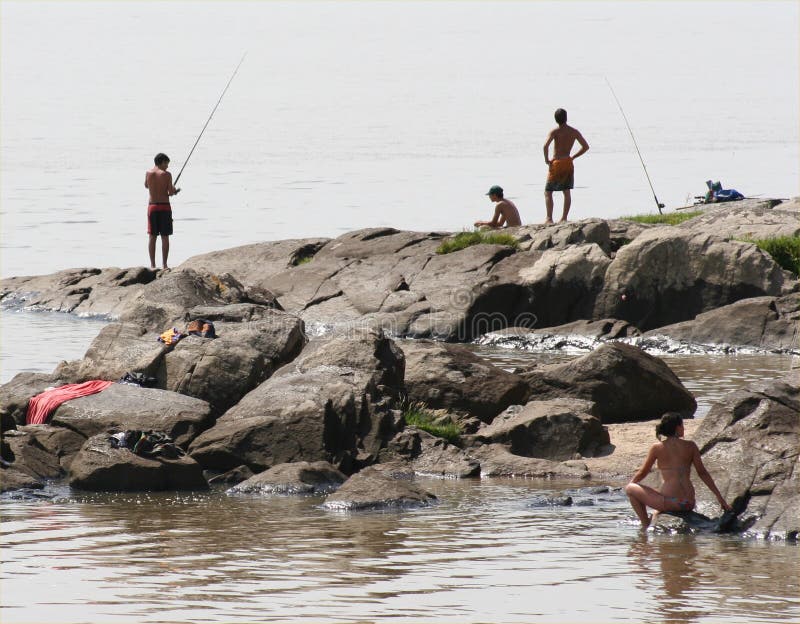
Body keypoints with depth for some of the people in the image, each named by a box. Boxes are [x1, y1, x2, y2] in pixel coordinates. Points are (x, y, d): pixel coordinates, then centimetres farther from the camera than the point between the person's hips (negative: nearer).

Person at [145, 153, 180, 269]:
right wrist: (175, 191, 13)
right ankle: (164, 264, 2)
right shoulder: (166, 174, -9)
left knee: (152, 237, 6)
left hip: (152, 206, 3)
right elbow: (171, 192, -11)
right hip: (164, 206, -3)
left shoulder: (148, 173, 3)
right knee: (165, 237, 3)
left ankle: (152, 264, 4)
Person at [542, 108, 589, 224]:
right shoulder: (574, 132, 2)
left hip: (556, 163, -4)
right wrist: (573, 157, 12)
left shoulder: (554, 131, -11)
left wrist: (546, 160, -10)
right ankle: (564, 218, 10)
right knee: (567, 192, 12)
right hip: (568, 163, 4)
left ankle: (549, 219, -8)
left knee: (548, 192, 2)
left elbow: (546, 146, -25)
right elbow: (586, 147, 6)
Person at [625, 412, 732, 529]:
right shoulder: (691, 446, 4)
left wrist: (630, 484, 31)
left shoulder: (657, 448, -2)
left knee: (630, 489, 13)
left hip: (670, 503, -6)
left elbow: (643, 472, 10)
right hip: (689, 504, 6)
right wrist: (719, 497, 12)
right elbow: (702, 473, 7)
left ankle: (646, 526, 10)